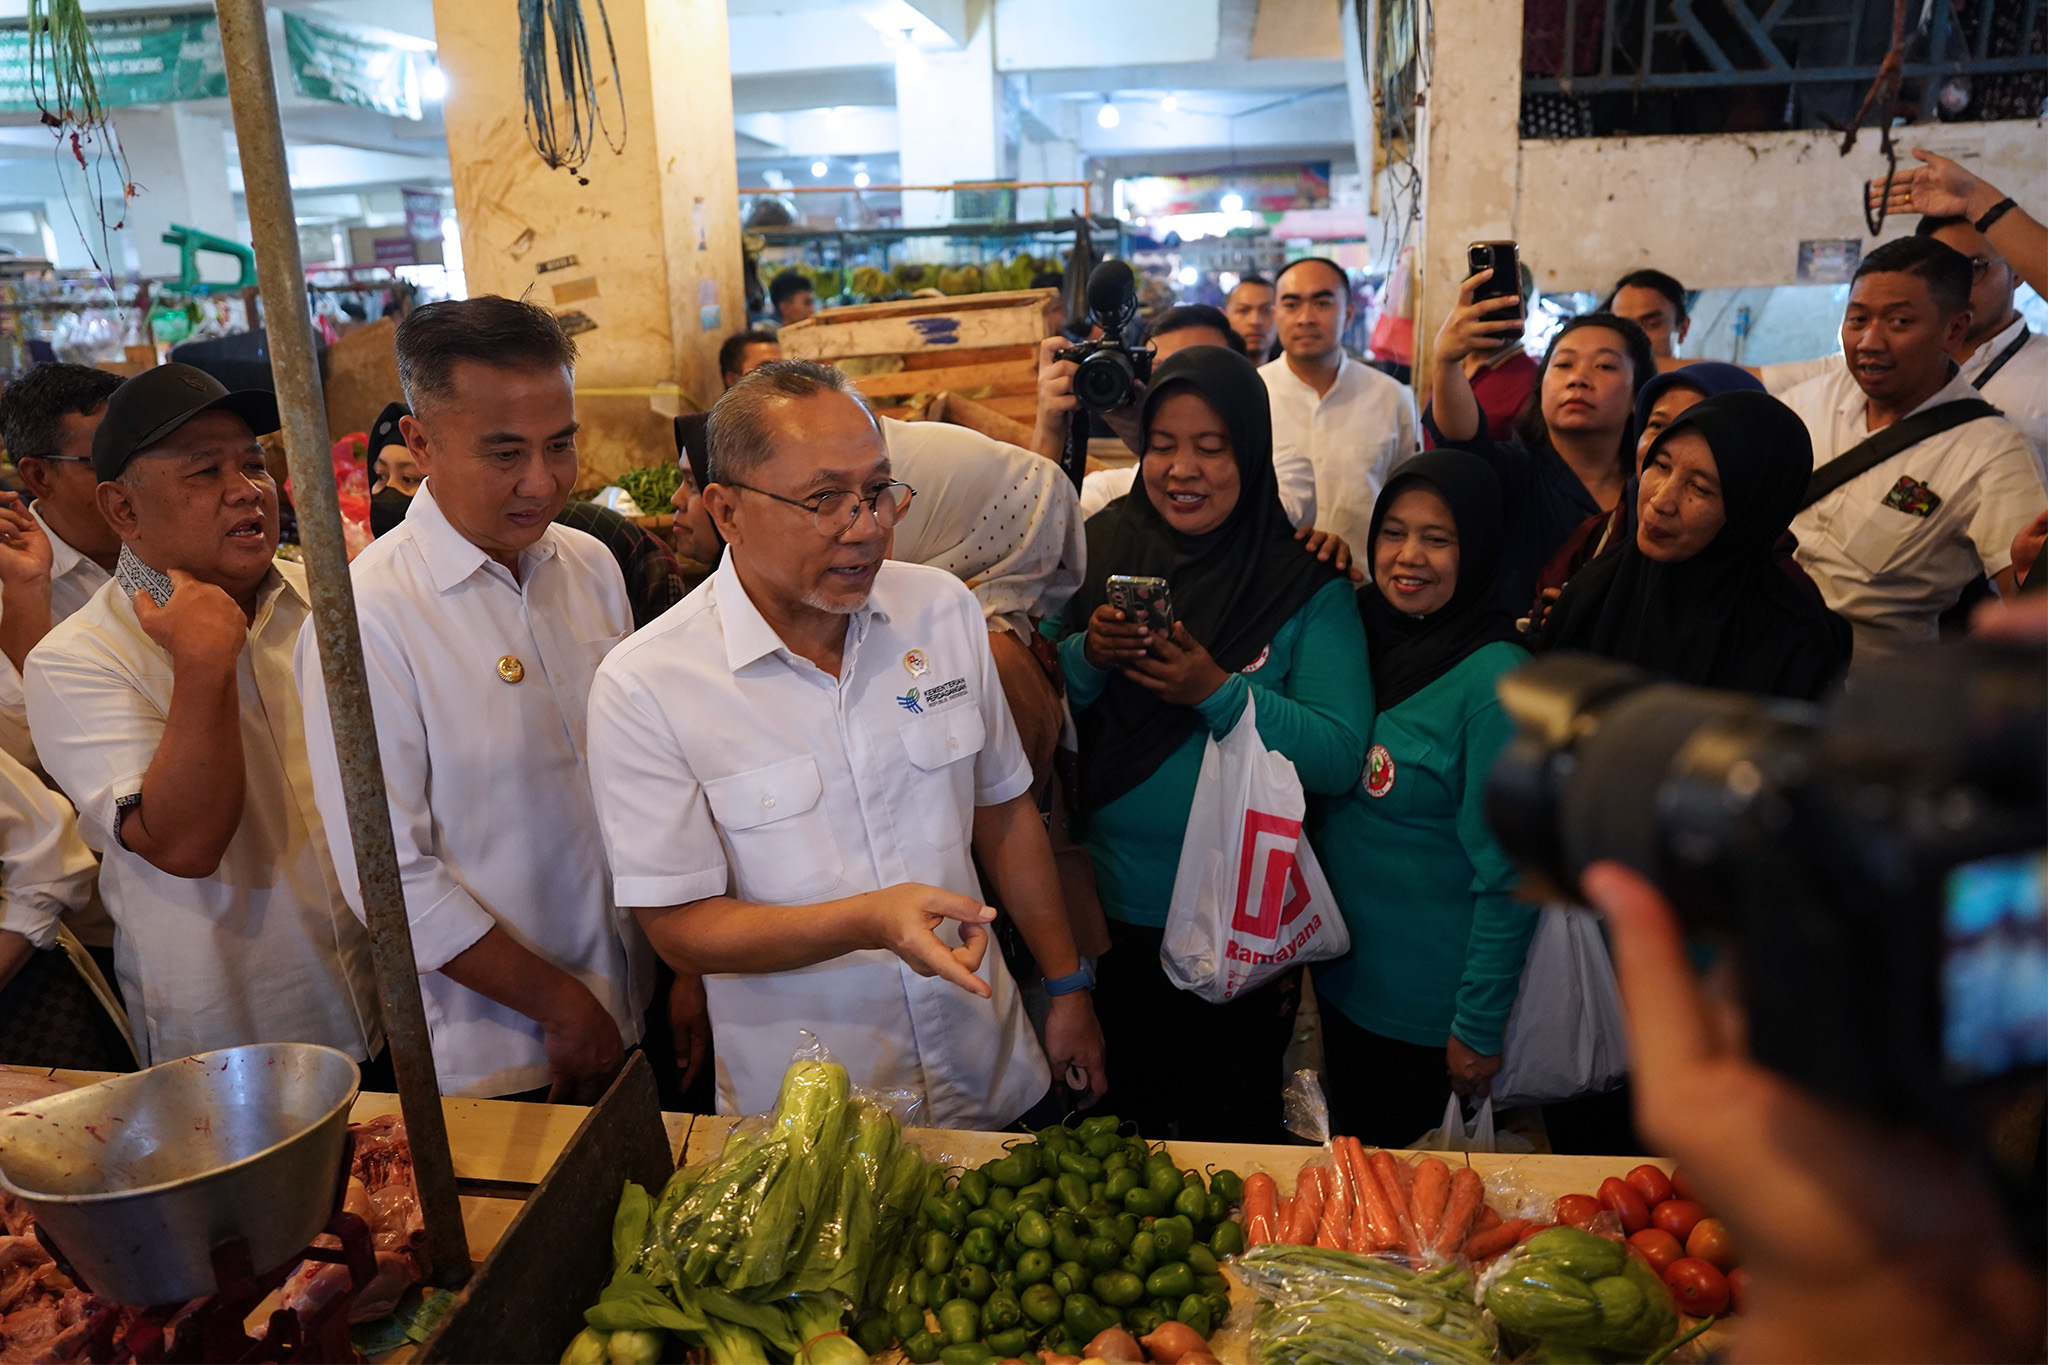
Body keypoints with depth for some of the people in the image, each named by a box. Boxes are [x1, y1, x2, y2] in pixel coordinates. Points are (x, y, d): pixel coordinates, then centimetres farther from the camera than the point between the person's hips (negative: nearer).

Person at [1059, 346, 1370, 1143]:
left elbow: (1340, 757, -16)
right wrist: (1088, 655, -19)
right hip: (1106, 908, 3)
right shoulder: (1101, 546, -1)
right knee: (1113, 1129, 23)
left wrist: (1219, 692, -26)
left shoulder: (1306, 584, -9)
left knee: (1231, 1138, 18)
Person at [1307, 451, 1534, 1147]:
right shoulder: (1362, 632, -2)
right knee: (1347, 1146, 24)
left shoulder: (1496, 679, -22)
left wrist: (1480, 1027, -15)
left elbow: (1508, 875, -19)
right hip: (1340, 970, 6)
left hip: (1426, 1008, -6)